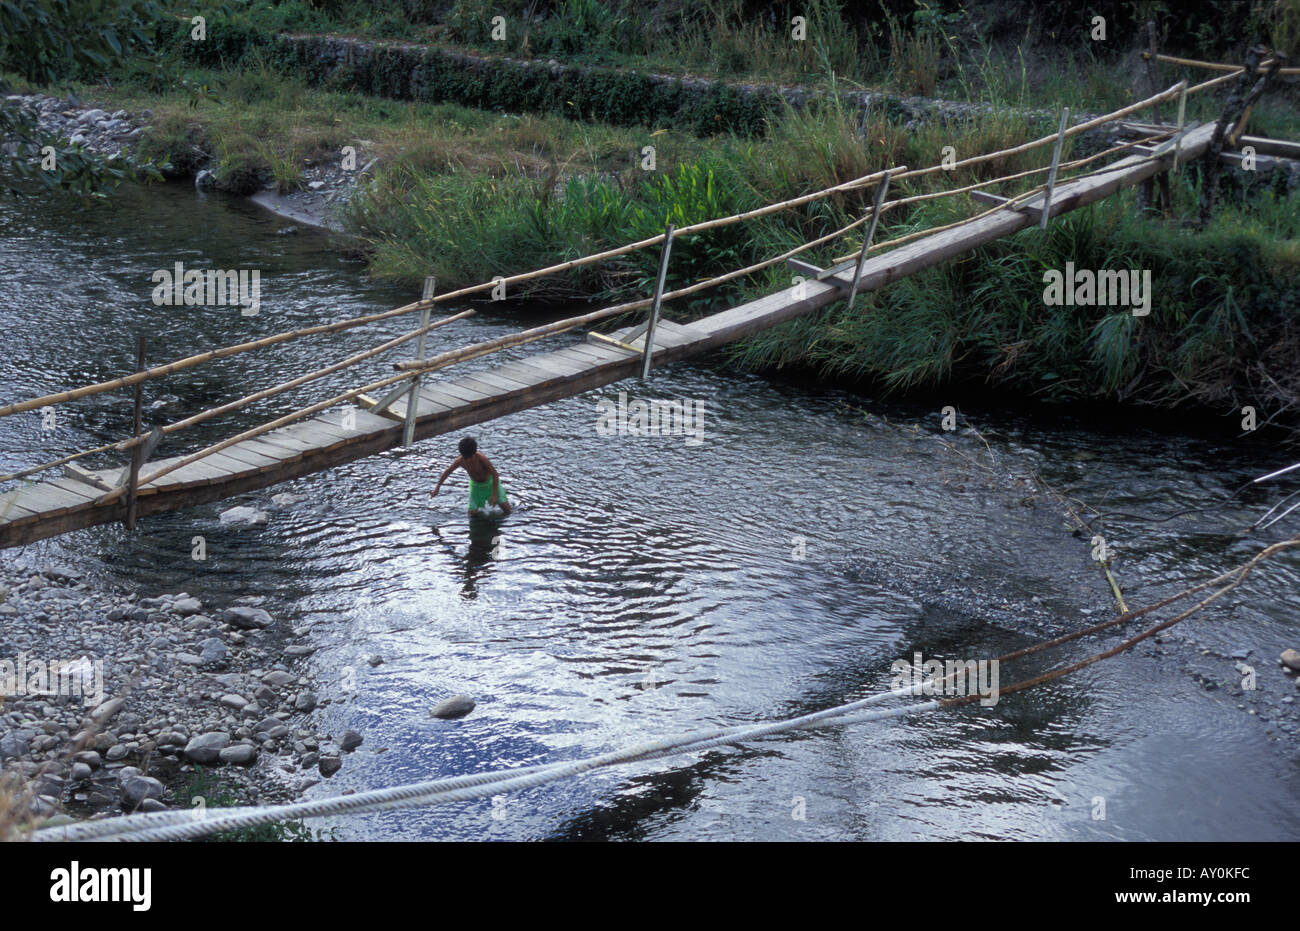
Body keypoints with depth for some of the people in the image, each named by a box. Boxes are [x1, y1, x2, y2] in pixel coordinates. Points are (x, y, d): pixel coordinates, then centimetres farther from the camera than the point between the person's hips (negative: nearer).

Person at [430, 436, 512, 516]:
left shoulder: (482, 459, -34)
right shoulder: (460, 461, -22)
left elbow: (495, 475, -26)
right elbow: (447, 471, -5)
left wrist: (494, 494, -27)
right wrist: (437, 488, -3)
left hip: (490, 482, -3)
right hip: (475, 485, 3)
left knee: (507, 509, -11)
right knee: (472, 514, -4)